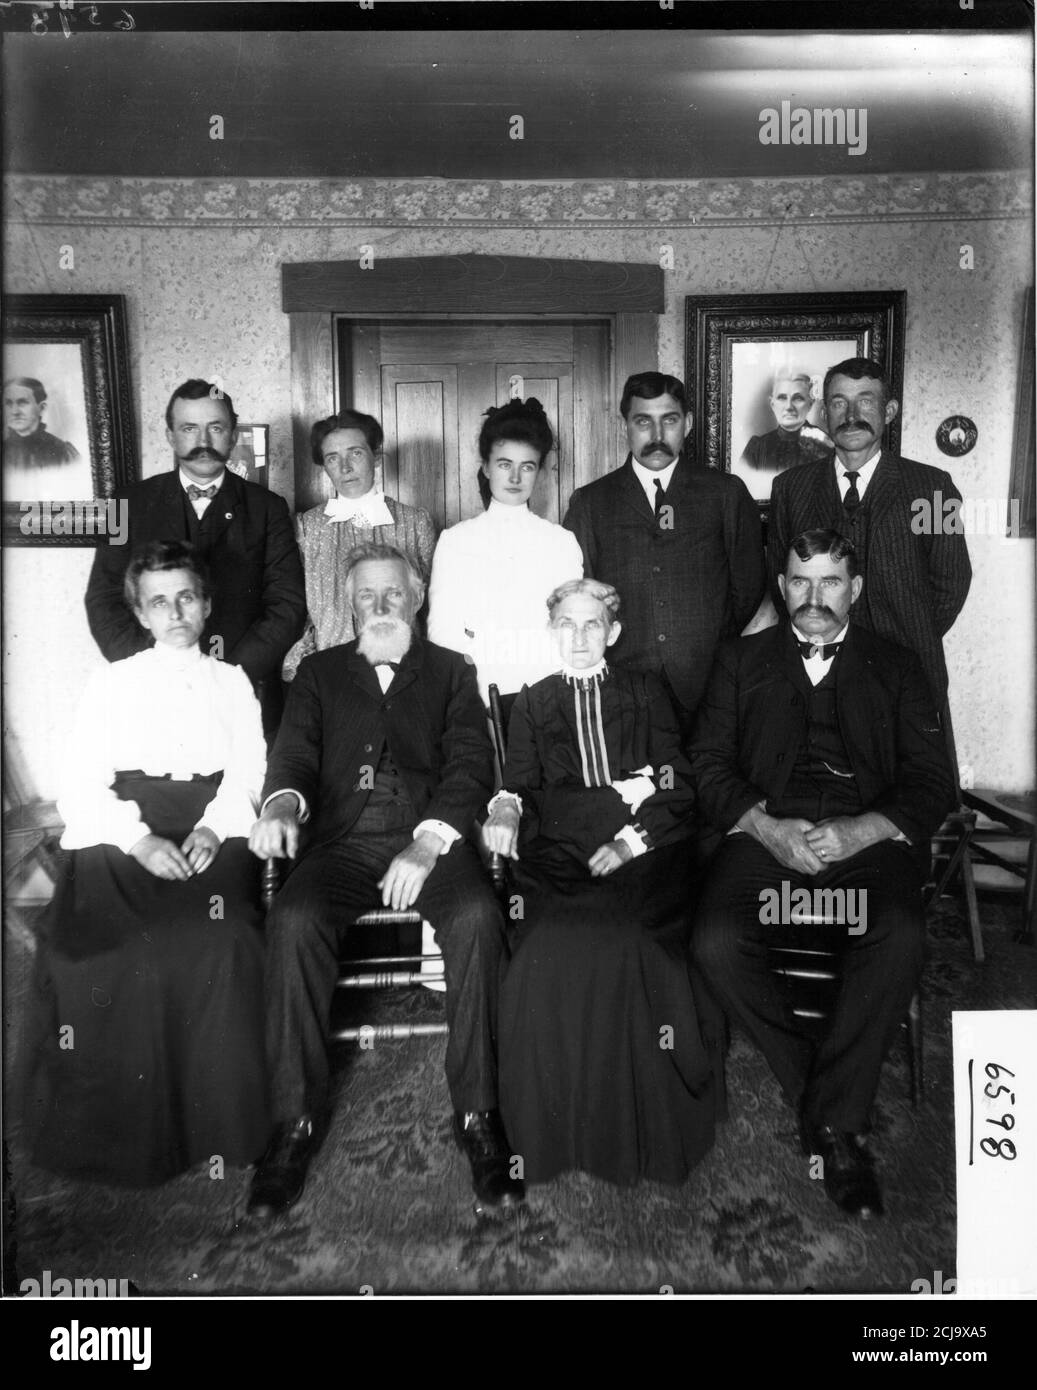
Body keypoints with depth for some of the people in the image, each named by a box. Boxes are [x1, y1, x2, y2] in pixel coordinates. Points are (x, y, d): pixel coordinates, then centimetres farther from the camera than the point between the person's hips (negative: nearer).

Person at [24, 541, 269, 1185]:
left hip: (214, 830, 0)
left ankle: (216, 1127, -16)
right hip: (125, 829, 1)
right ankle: (109, 1128, -12)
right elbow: (82, 782, 6)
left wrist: (213, 827, -13)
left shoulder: (233, 681, 21)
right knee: (90, 938, -28)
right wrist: (139, 839, -13)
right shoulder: (112, 681, 17)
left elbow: (250, 770, 8)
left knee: (218, 940, -29)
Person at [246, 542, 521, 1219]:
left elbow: (471, 764, 4)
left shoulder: (450, 671, 17)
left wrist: (427, 842, -14)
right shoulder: (320, 671, 22)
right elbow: (294, 753, 9)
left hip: (431, 835, -1)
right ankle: (297, 1120, -18)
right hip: (343, 839, 1)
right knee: (293, 920, -29)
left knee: (478, 915, -31)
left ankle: (479, 1115, -20)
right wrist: (282, 804, -17)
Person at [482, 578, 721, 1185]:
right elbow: (524, 789, 14)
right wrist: (507, 807, -11)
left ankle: (645, 1132, -15)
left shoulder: (647, 693, 21)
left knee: (632, 939, -32)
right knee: (556, 944, -31)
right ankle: (558, 1129, -16)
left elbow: (677, 791, 9)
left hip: (641, 855, 0)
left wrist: (630, 839, -8)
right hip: (559, 860, 1)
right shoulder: (533, 704, 25)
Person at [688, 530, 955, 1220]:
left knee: (902, 938, -32)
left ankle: (833, 1119, -16)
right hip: (766, 833, 1)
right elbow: (708, 762, 9)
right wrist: (767, 828, -9)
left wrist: (860, 831, -11)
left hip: (867, 837, 0)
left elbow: (932, 781, 8)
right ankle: (831, 1102, -7)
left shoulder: (897, 668, 18)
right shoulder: (742, 660, 19)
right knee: (717, 942, -27)